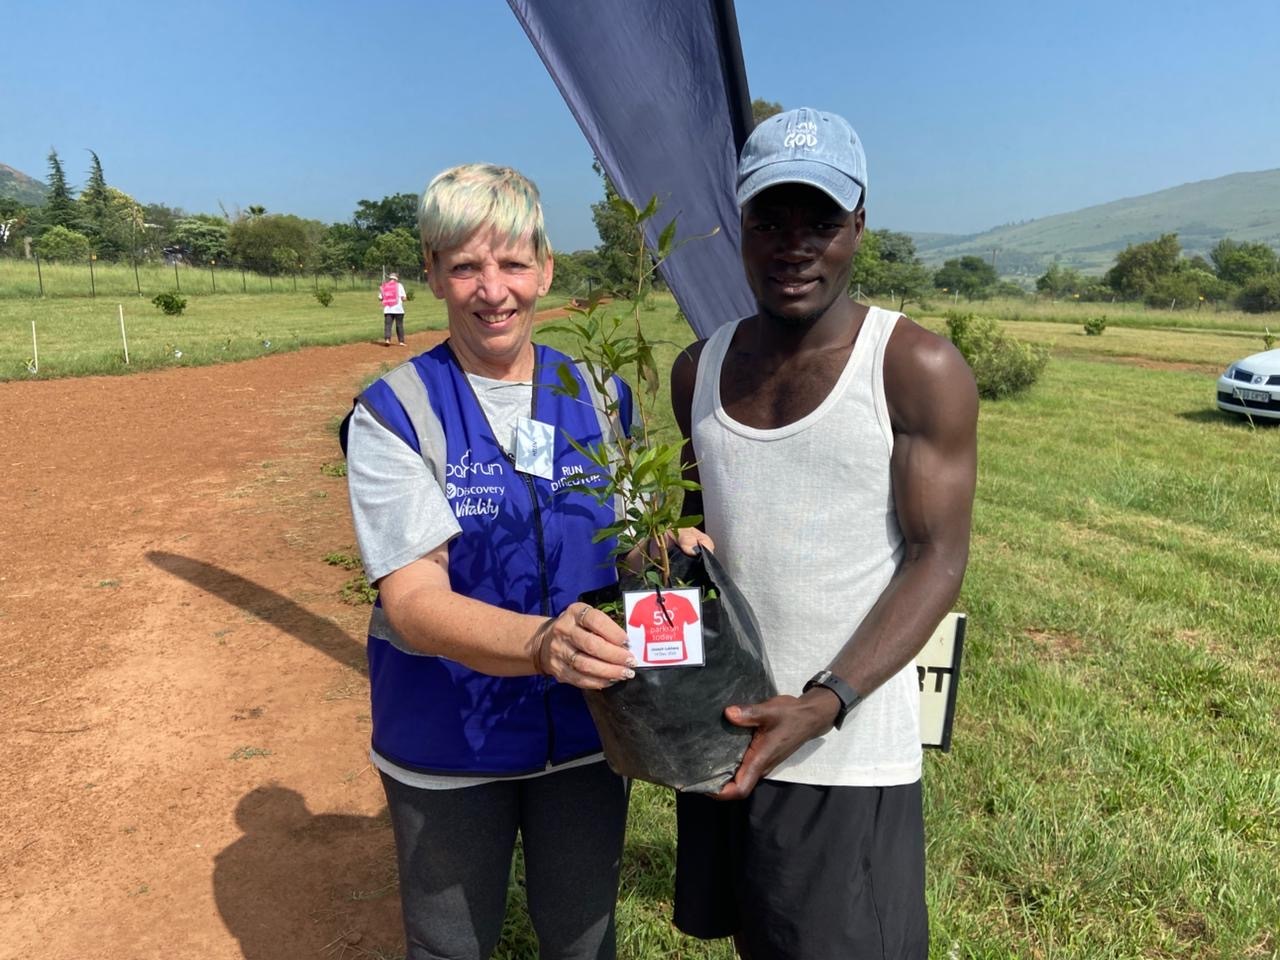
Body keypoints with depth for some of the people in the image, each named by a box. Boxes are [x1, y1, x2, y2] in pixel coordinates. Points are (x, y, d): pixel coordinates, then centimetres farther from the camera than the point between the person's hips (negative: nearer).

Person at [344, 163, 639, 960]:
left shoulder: (600, 394, -2)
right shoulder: (394, 414, -13)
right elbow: (413, 602, -22)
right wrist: (541, 643, -41)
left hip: (585, 729, 3)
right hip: (449, 745, -2)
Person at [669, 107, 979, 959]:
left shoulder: (919, 371, -11)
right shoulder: (700, 370, 5)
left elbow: (938, 561, -13)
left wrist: (823, 704, -23)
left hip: (849, 750, -5)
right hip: (722, 733, 5)